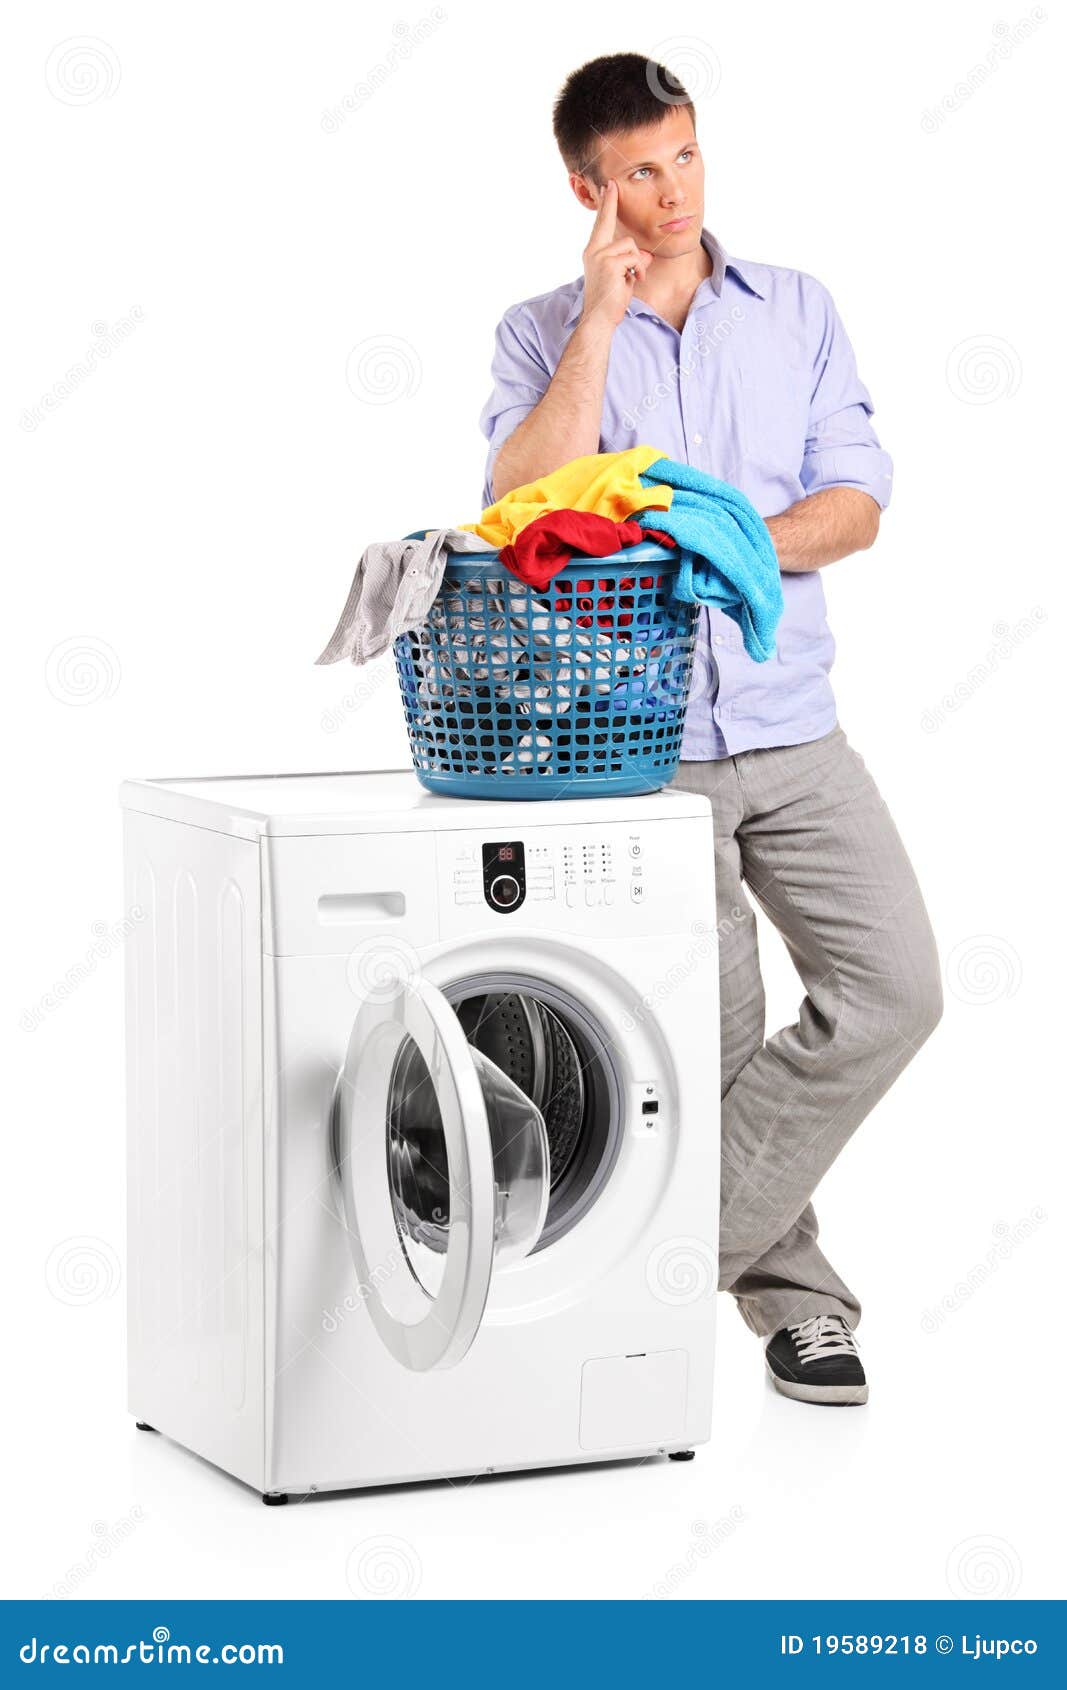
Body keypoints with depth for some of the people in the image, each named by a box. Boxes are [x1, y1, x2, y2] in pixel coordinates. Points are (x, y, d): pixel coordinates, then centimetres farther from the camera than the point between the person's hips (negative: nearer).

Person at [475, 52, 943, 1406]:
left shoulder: (799, 312, 10)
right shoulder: (544, 335, 3)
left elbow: (856, 502, 3)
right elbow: (525, 512, -14)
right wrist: (603, 314, -13)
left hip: (792, 734, 3)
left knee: (894, 988, -11)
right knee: (718, 1041, 1)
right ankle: (795, 1297, 18)